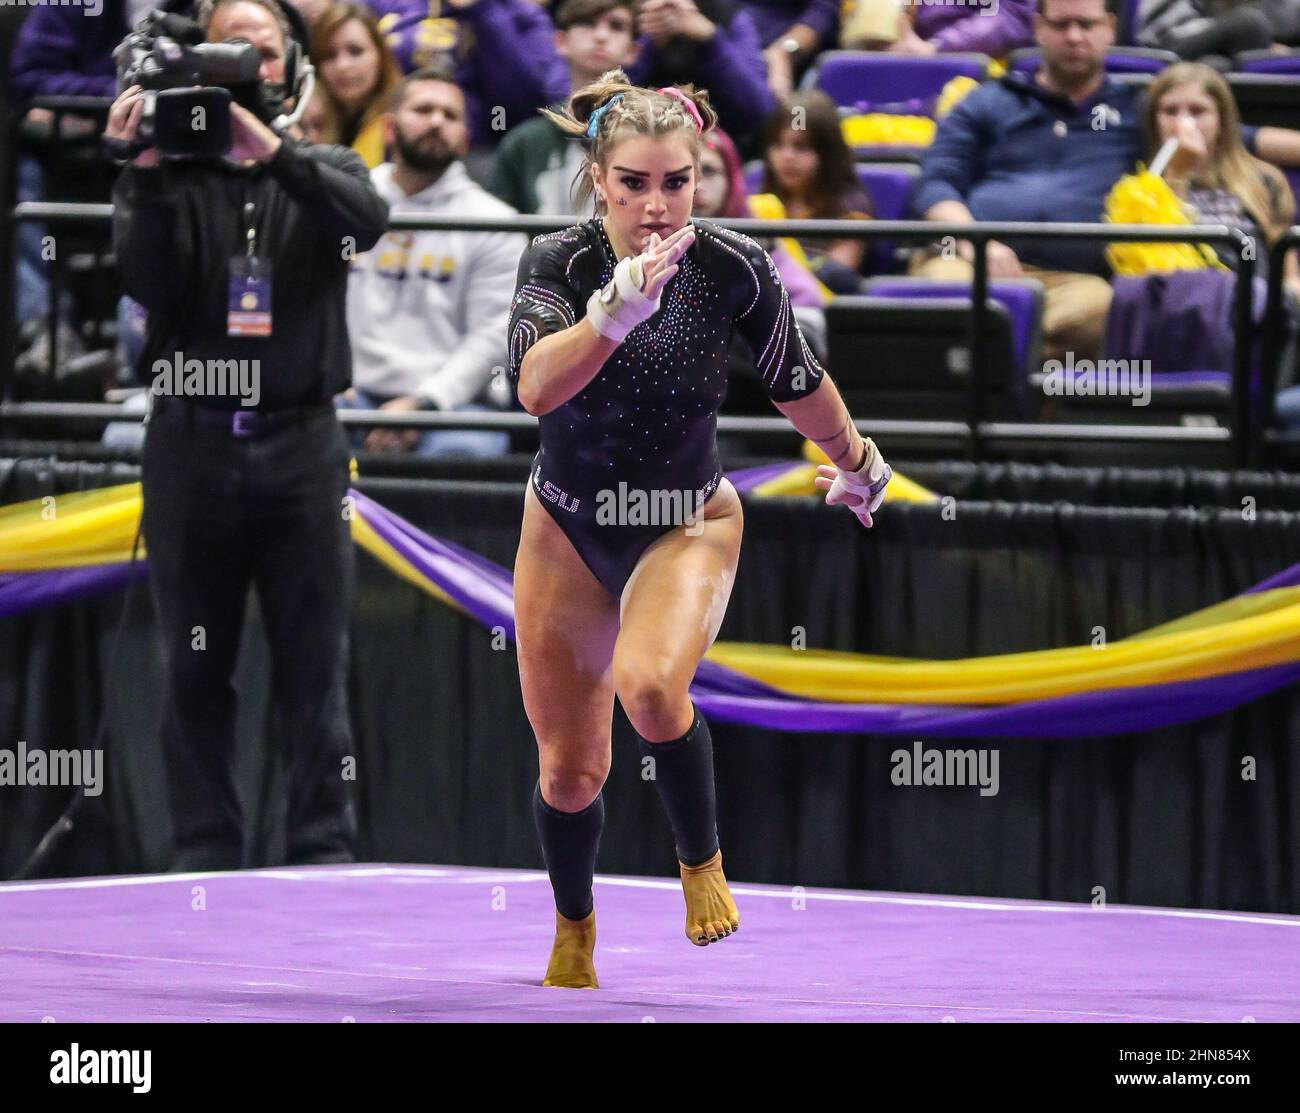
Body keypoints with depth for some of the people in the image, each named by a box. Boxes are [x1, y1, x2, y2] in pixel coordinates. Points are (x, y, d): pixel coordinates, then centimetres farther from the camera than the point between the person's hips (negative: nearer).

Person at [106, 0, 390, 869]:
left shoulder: (321, 171, 10)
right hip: (193, 445, 0)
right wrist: (147, 174, -19)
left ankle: (325, 856, 2)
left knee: (317, 669, -1)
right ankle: (205, 858, 8)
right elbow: (146, 280, -8)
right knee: (196, 672, 3)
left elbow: (368, 219, -13)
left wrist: (270, 150, -25)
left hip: (301, 446, 0)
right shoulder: (168, 178, 7)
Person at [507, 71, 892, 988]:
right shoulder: (559, 262, -19)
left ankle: (702, 858, -5)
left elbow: (799, 380, 3)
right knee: (569, 774, 9)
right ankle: (574, 938, 38)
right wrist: (618, 311, -53)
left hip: (688, 526, -1)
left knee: (651, 689, -32)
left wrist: (857, 463, 19)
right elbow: (537, 386, -38)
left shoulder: (734, 268, -16)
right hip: (568, 533, 1)